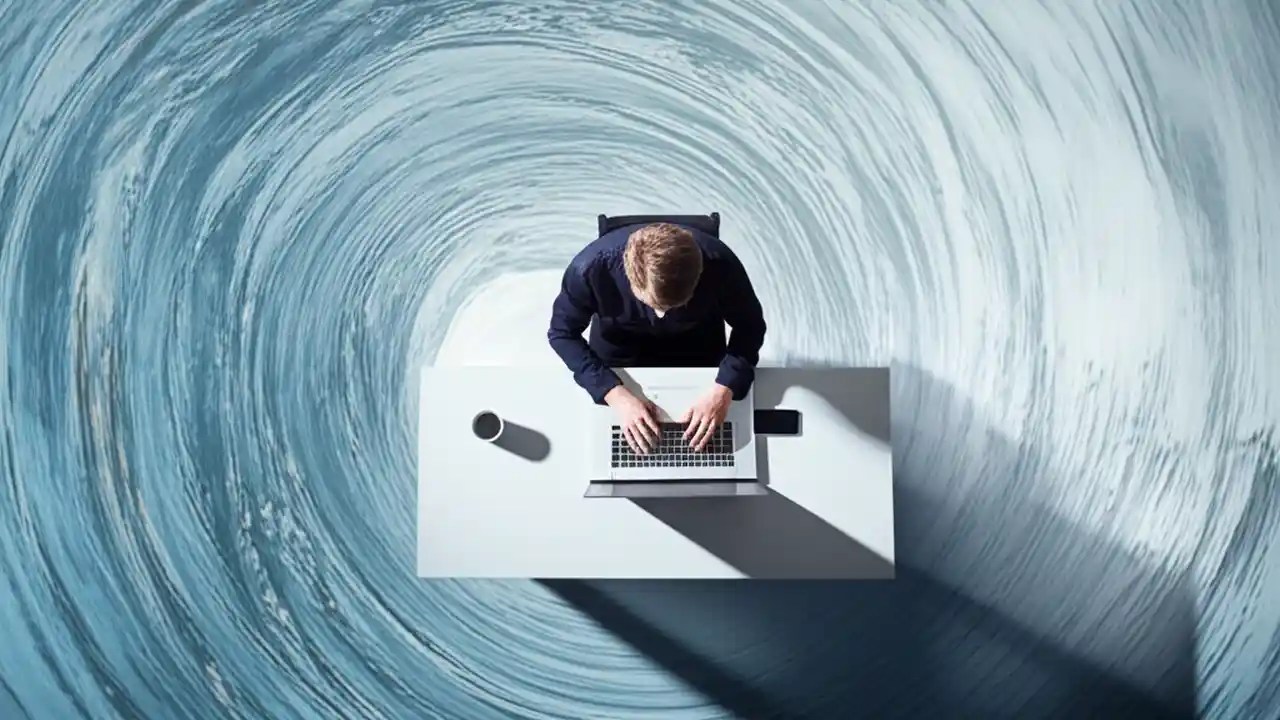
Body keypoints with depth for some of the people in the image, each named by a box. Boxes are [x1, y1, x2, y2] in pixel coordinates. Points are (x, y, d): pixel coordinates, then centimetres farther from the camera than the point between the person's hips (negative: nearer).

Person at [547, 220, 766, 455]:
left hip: (695, 342, 0)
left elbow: (750, 326, -18)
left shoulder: (719, 265, -36)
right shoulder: (591, 268, -37)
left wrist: (723, 390, -34)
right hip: (620, 347, 0)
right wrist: (616, 395, -33)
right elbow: (562, 333, -22)